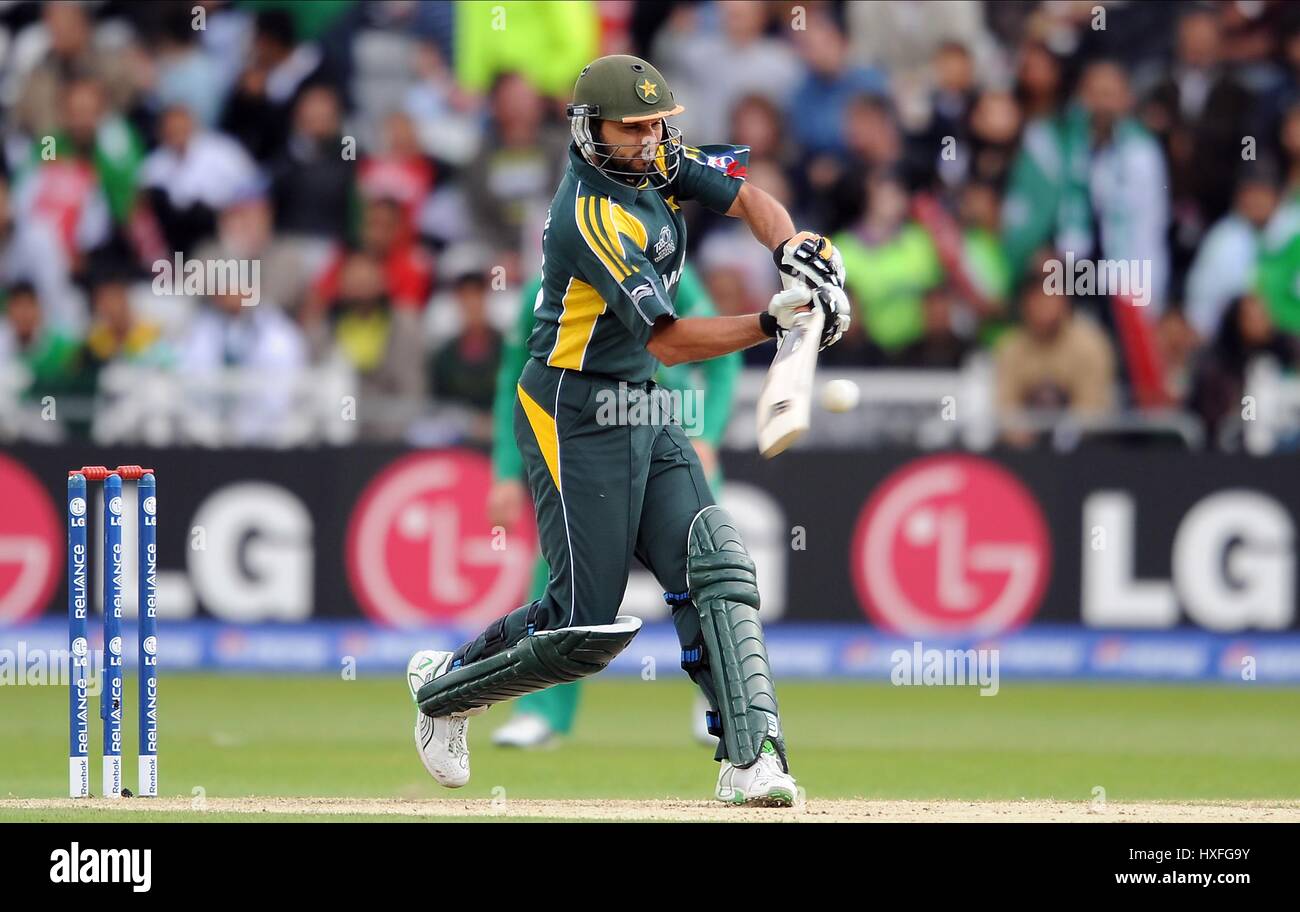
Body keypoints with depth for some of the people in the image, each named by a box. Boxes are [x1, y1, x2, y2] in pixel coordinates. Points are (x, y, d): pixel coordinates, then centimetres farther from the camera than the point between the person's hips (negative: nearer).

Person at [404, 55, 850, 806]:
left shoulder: (656, 160, 3)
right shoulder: (594, 217, -23)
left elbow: (749, 201, 1)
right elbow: (668, 341, -24)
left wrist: (794, 251, -20)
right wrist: (772, 323, -34)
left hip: (646, 418, 8)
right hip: (576, 421, -8)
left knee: (716, 568, -8)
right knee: (587, 626, -5)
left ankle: (752, 761, -15)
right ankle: (446, 686, 19)